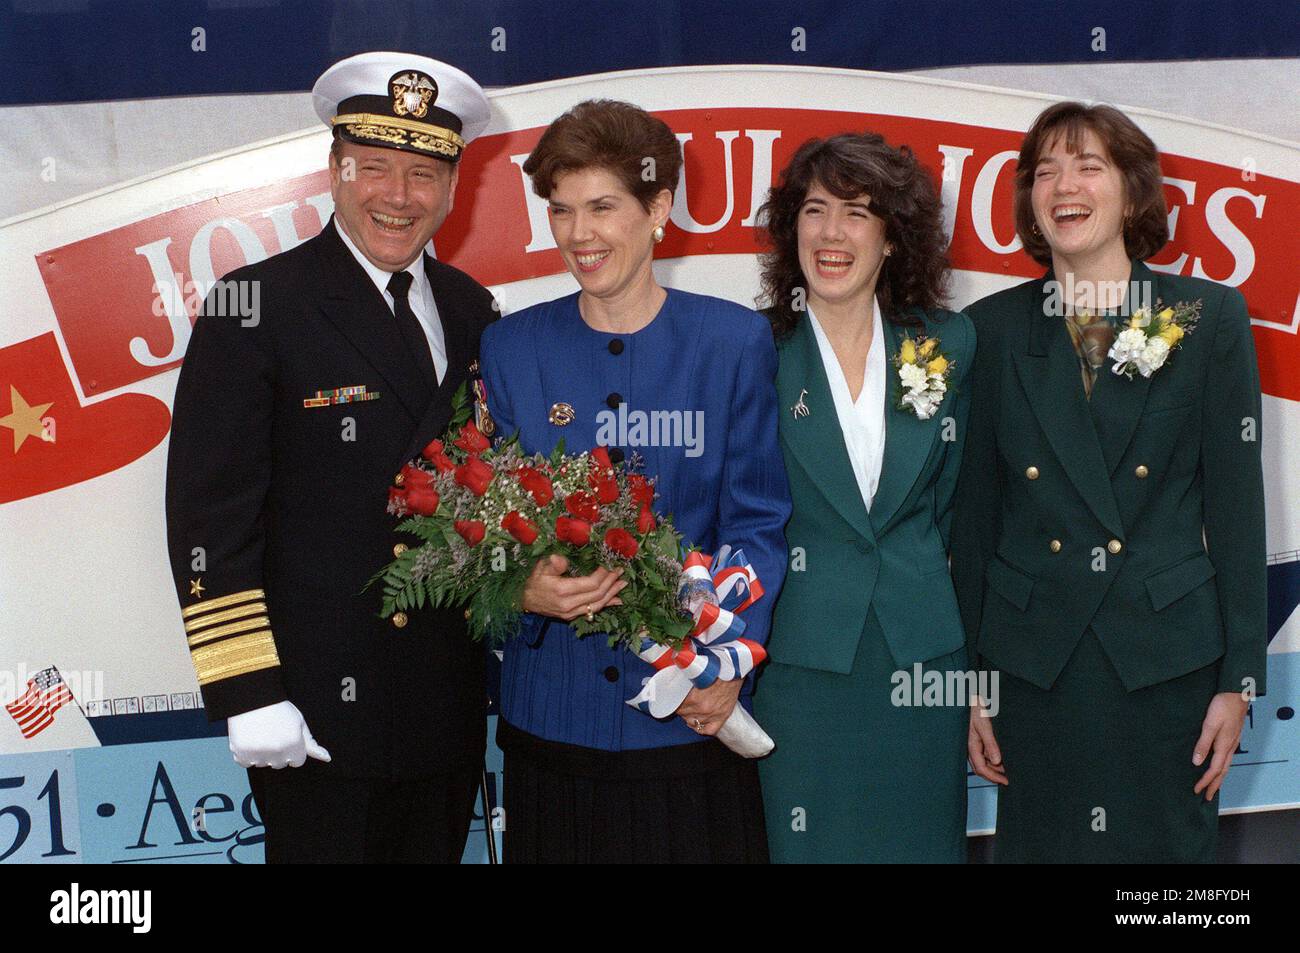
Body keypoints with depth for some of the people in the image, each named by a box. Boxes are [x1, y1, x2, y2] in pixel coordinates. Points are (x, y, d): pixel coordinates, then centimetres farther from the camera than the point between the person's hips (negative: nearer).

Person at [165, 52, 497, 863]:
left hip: (450, 701, 6)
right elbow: (210, 515, -13)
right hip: (317, 714, -5)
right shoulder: (256, 308, -10)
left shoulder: (471, 311, 7)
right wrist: (249, 695, -16)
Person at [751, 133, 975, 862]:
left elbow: (953, 501, 11)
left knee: (921, 838, 12)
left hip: (922, 659, 2)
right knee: (806, 844, 6)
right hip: (798, 659, -2)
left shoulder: (949, 344, 3)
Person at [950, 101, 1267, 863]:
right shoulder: (993, 330, 2)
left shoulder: (1211, 317, -1)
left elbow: (1236, 506, 0)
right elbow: (974, 514, 4)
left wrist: (1239, 680, -2)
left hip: (1168, 662, -1)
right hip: (1035, 668, 1)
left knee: (1169, 845, 8)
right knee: (1039, 844, 9)